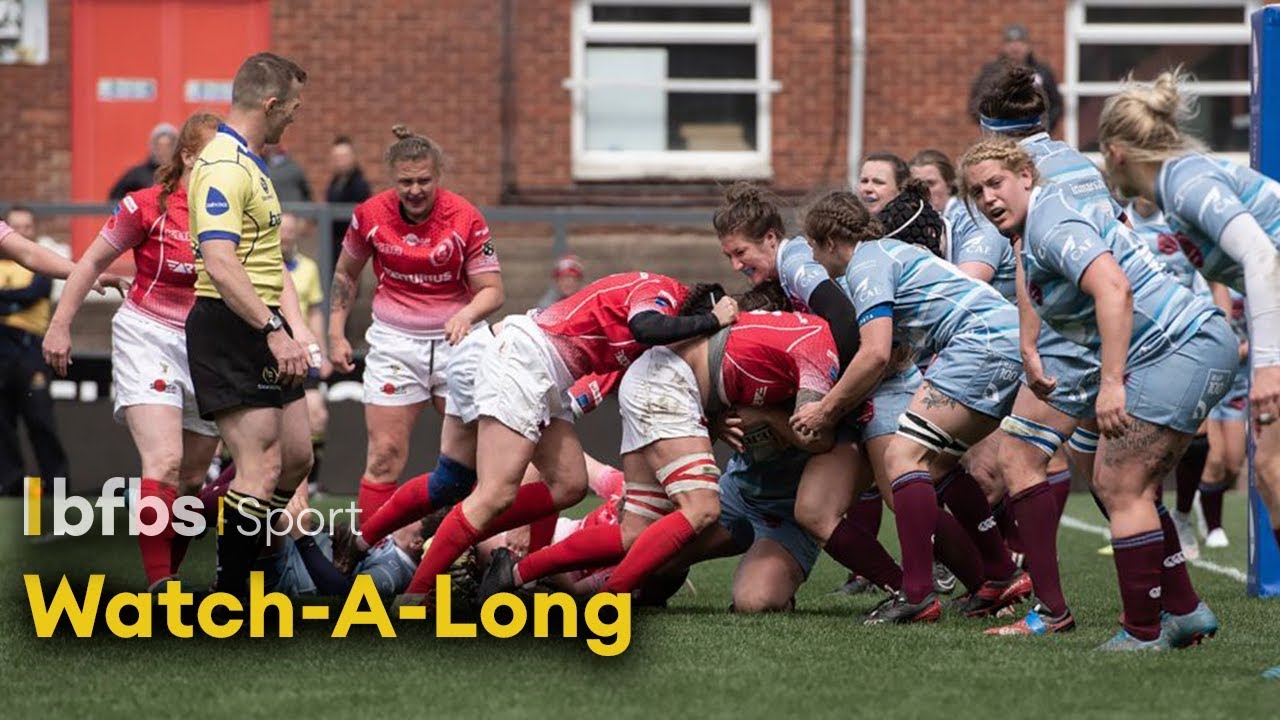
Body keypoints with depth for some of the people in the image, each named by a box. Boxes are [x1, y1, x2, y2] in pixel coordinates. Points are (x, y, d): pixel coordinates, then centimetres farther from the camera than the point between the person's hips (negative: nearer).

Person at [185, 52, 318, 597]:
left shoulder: (252, 165, 19)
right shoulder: (223, 168, -16)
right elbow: (221, 266, -27)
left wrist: (296, 327, 9)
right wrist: (273, 331, -28)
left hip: (262, 331, 11)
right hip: (230, 330, -11)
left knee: (296, 456, 14)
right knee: (261, 467, -12)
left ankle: (240, 565, 25)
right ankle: (228, 598, -8)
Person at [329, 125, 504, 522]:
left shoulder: (465, 218, -12)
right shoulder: (370, 214, -7)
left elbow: (492, 289, -11)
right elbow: (345, 273, 11)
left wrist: (466, 315, -31)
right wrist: (336, 333, 6)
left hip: (458, 340, 0)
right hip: (394, 343, 0)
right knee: (385, 457, -5)